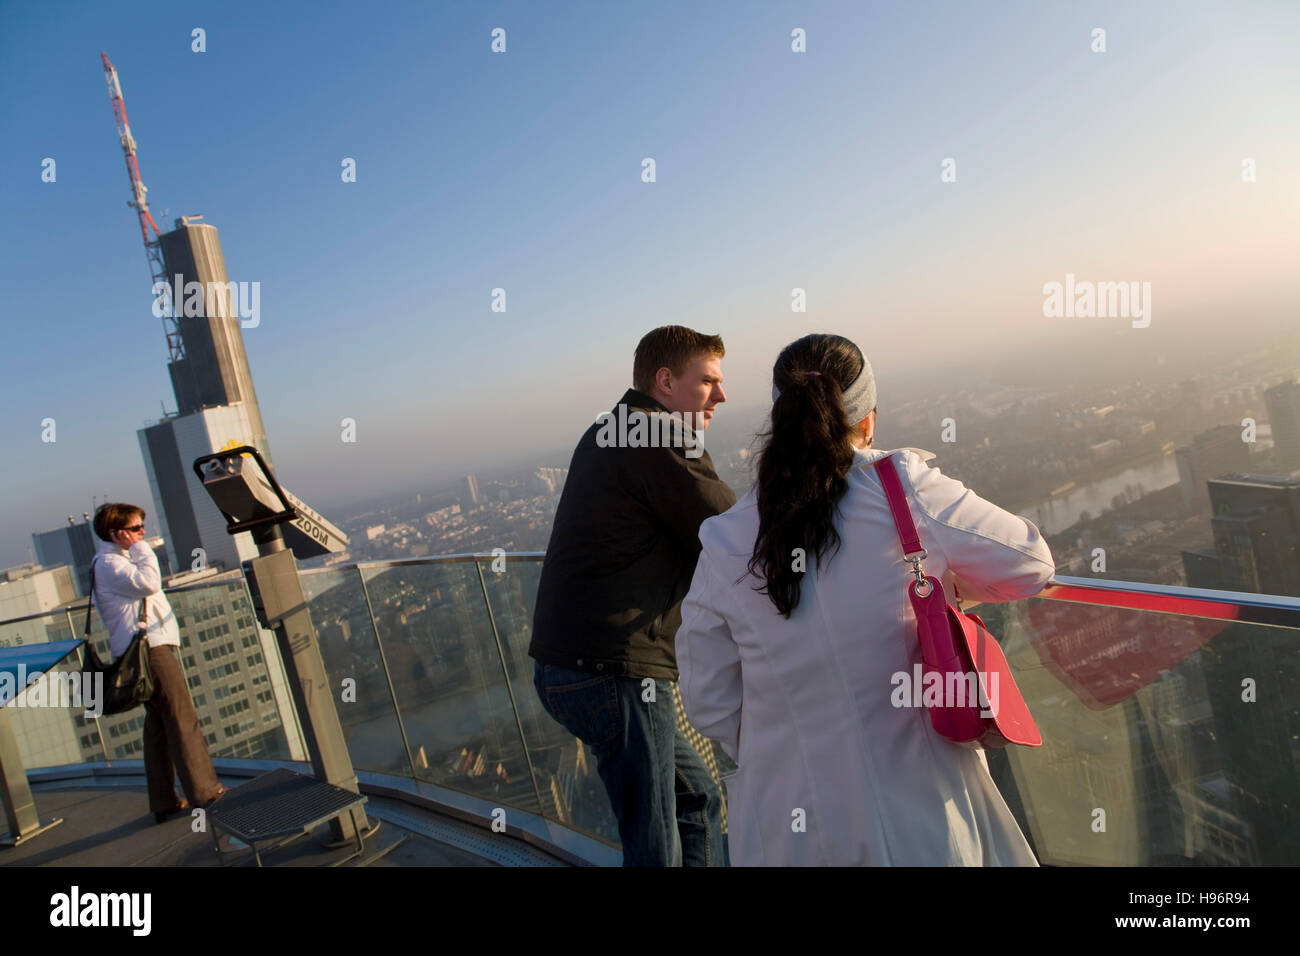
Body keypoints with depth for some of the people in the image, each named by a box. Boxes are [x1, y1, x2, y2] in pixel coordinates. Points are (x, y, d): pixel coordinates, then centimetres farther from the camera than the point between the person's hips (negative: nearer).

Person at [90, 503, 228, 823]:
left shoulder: (118, 559, 21)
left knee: (158, 724, 12)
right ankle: (204, 791, -2)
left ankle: (164, 801, 16)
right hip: (148, 650, -11)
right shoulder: (109, 563, -11)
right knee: (182, 719, -7)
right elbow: (149, 583, -26)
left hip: (152, 646, 11)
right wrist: (141, 549, -17)